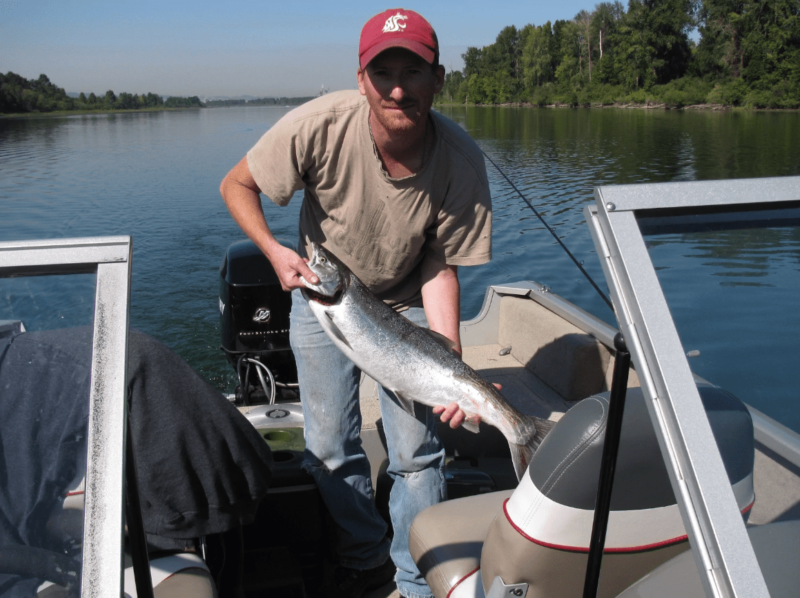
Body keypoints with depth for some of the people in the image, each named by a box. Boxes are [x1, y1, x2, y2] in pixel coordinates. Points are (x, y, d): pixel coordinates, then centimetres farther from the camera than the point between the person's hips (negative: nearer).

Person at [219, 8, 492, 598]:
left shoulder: (461, 160, -26)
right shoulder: (319, 125, -28)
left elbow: (441, 267, -18)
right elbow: (237, 185, -11)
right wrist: (275, 250, -26)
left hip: (406, 306, 0)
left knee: (416, 453, 0)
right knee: (331, 448, 8)